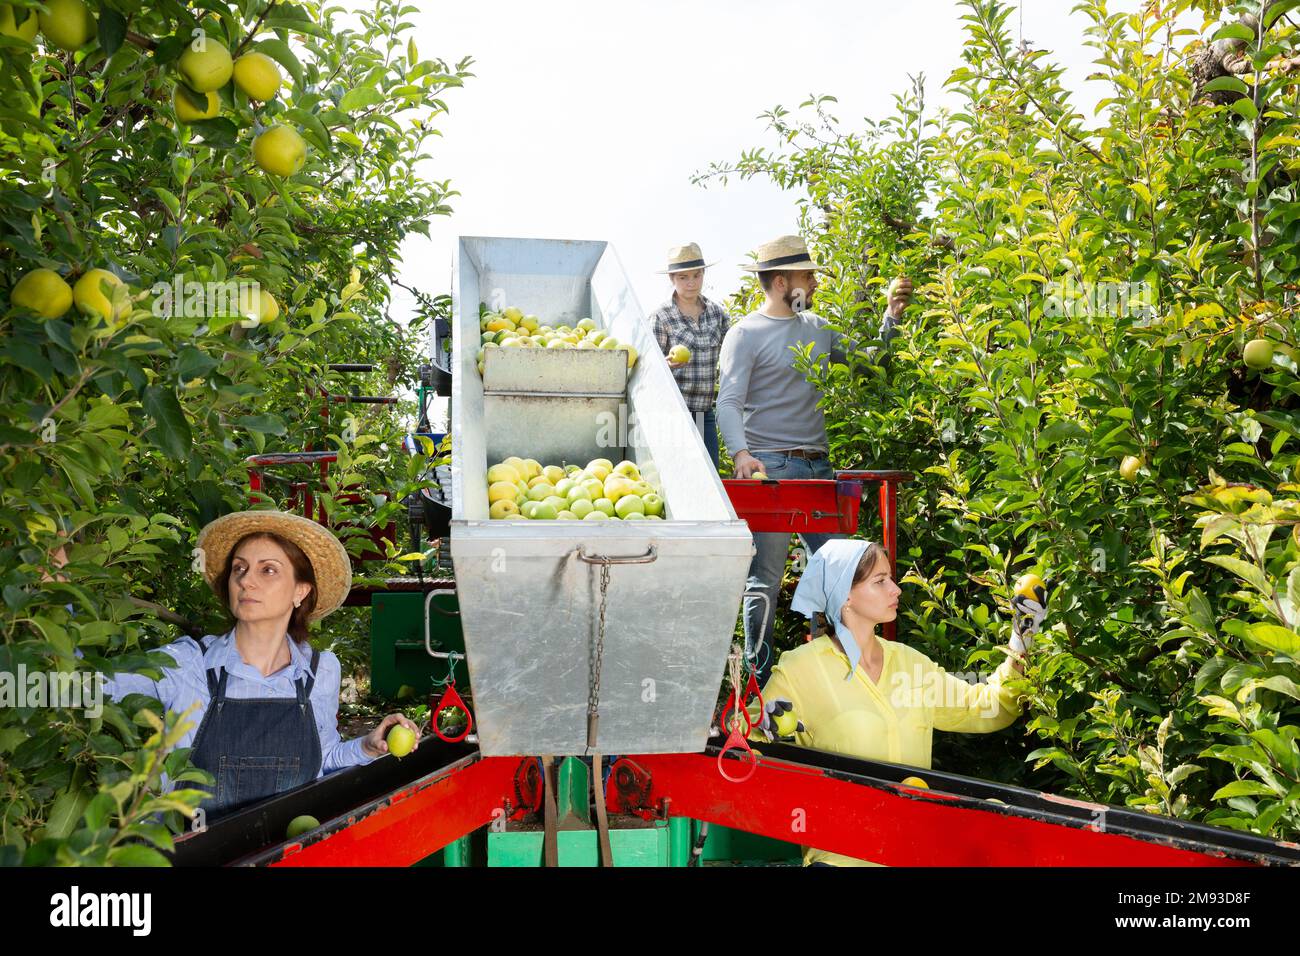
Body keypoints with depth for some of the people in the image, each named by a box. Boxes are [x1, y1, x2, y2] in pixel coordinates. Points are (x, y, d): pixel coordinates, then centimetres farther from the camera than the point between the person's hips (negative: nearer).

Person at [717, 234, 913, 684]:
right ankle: (759, 679, 7)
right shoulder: (746, 334, -2)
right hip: (770, 468, -6)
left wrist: (892, 315, 8)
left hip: (819, 465, 6)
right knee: (766, 579, -4)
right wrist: (740, 452, -28)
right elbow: (729, 402, -12)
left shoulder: (817, 329, 17)